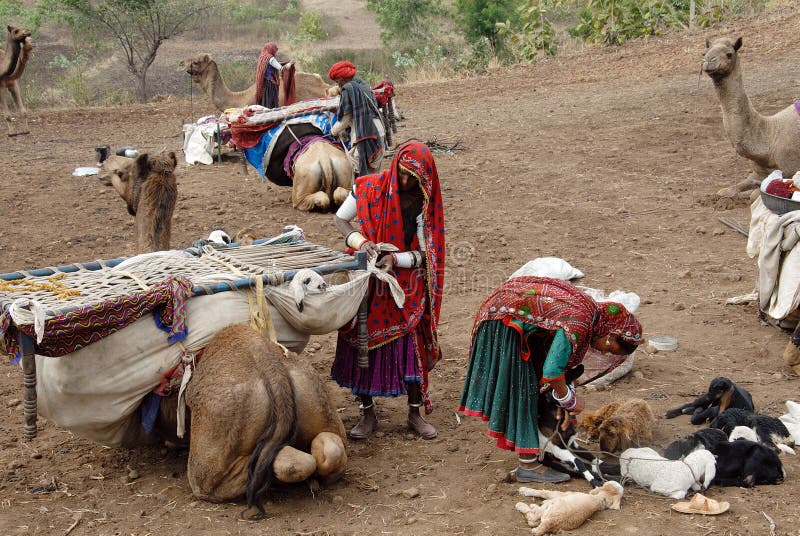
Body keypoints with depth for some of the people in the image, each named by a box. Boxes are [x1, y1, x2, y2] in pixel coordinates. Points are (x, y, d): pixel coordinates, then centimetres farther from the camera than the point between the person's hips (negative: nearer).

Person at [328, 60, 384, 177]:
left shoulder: (348, 89, -5)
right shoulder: (364, 86, 19)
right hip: (377, 132, 9)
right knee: (372, 172, 11)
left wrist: (334, 131, 15)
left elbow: (345, 118, -2)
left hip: (362, 135, -9)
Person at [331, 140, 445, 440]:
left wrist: (395, 260, -26)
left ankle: (415, 413, 20)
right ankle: (368, 413, 20)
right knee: (362, 345, 4)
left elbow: (424, 254, -7)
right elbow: (340, 218, -1)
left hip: (407, 287, 0)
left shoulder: (425, 204, -8)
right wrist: (359, 241, -21)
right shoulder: (369, 188, -10)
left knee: (411, 347, 2)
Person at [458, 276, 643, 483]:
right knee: (520, 388, -6)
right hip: (504, 321, -10)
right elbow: (551, 372, -23)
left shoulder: (590, 308, 4)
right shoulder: (579, 323, -25)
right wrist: (569, 400, -6)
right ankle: (528, 465, 0)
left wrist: (561, 401, 14)